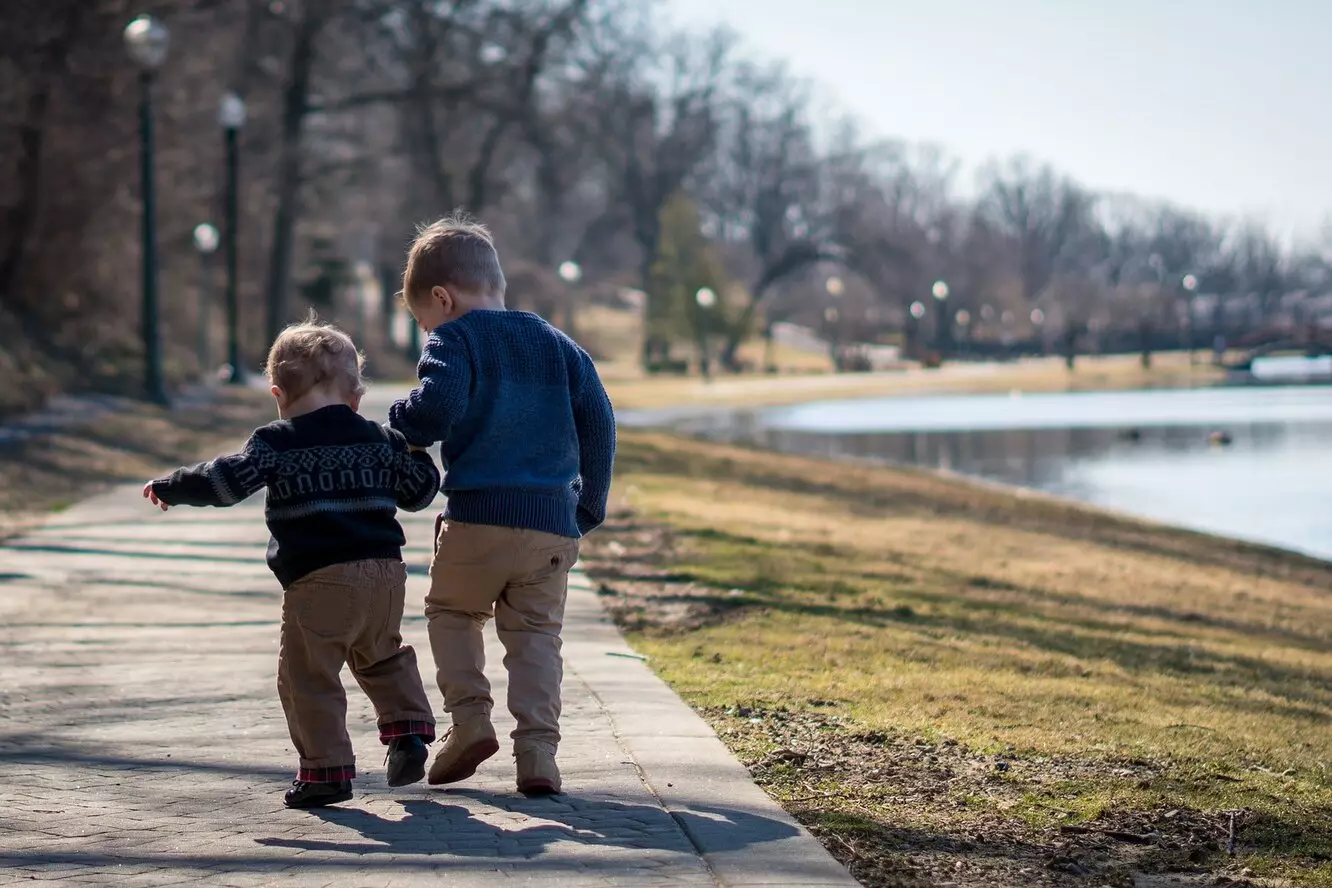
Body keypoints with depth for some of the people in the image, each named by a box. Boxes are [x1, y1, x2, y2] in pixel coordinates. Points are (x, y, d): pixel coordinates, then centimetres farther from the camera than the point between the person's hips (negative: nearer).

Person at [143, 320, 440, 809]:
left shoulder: (277, 443, -1)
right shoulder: (380, 439, 13)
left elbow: (227, 480, -9)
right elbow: (419, 490, 21)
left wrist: (169, 487, 4)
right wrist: (414, 452, 40)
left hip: (319, 580, -6)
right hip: (386, 571, 6)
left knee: (308, 676, 1)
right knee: (383, 657, 28)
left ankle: (327, 770, -1)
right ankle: (408, 728, 15)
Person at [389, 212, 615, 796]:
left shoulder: (454, 341, -1)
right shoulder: (559, 346, 16)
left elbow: (437, 408, -18)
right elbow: (598, 424, 12)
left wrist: (403, 426, 3)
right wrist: (590, 506, 19)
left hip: (478, 517, -4)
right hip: (555, 523, 4)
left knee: (451, 610, 19)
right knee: (536, 634, 10)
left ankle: (469, 719, 4)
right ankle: (537, 750, -3)